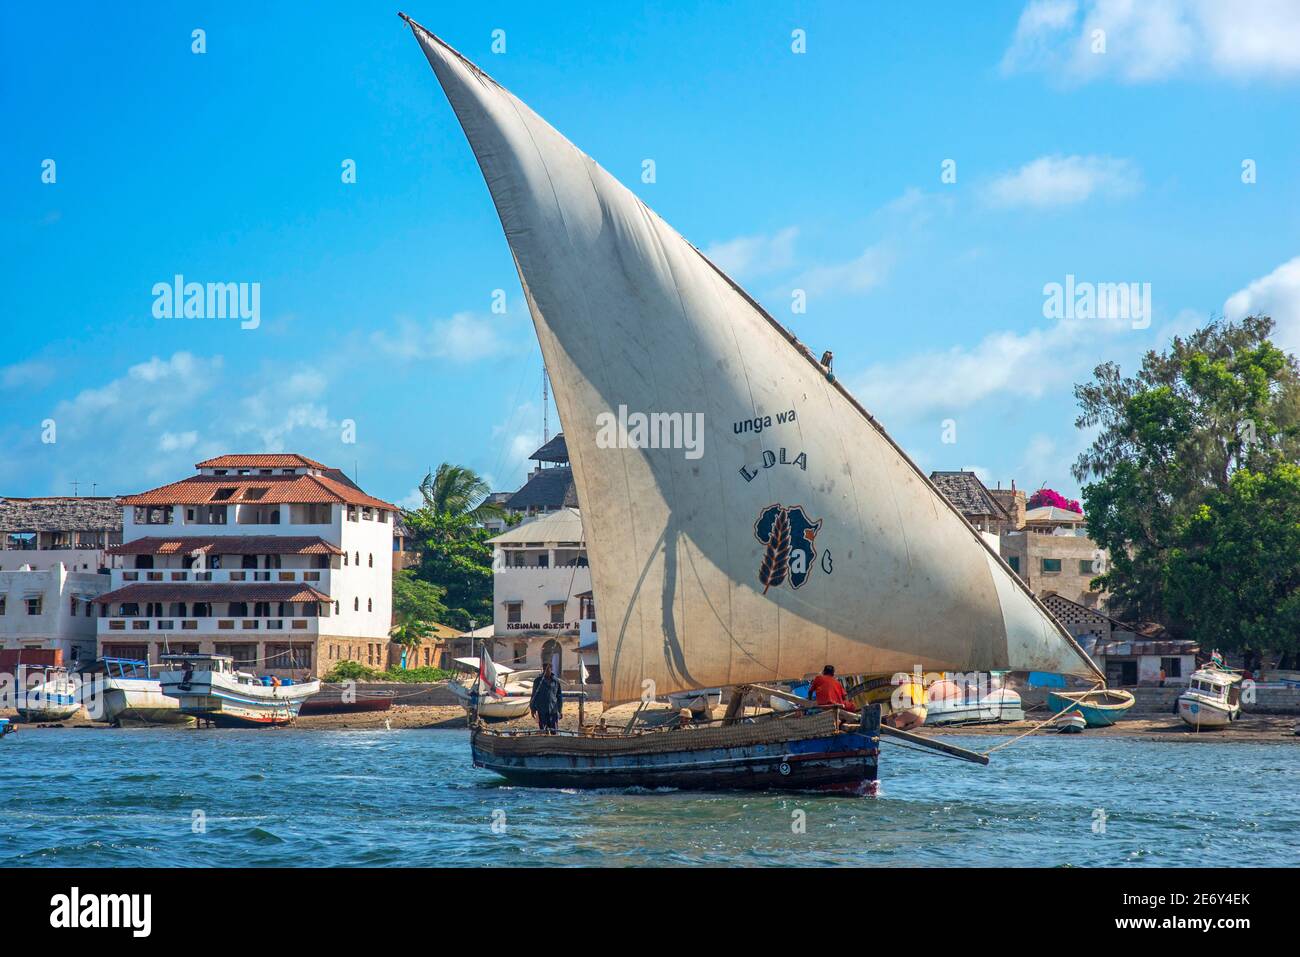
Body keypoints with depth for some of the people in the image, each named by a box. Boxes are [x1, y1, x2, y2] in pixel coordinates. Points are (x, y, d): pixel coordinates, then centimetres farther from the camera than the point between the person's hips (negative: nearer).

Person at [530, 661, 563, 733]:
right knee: (543, 731, -1)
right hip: (542, 711, -1)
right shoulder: (538, 681, 2)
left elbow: (560, 696, 12)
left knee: (553, 731, 1)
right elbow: (534, 696, 8)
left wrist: (559, 710, 10)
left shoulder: (556, 681, 5)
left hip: (553, 711, 1)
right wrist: (533, 708, 6)